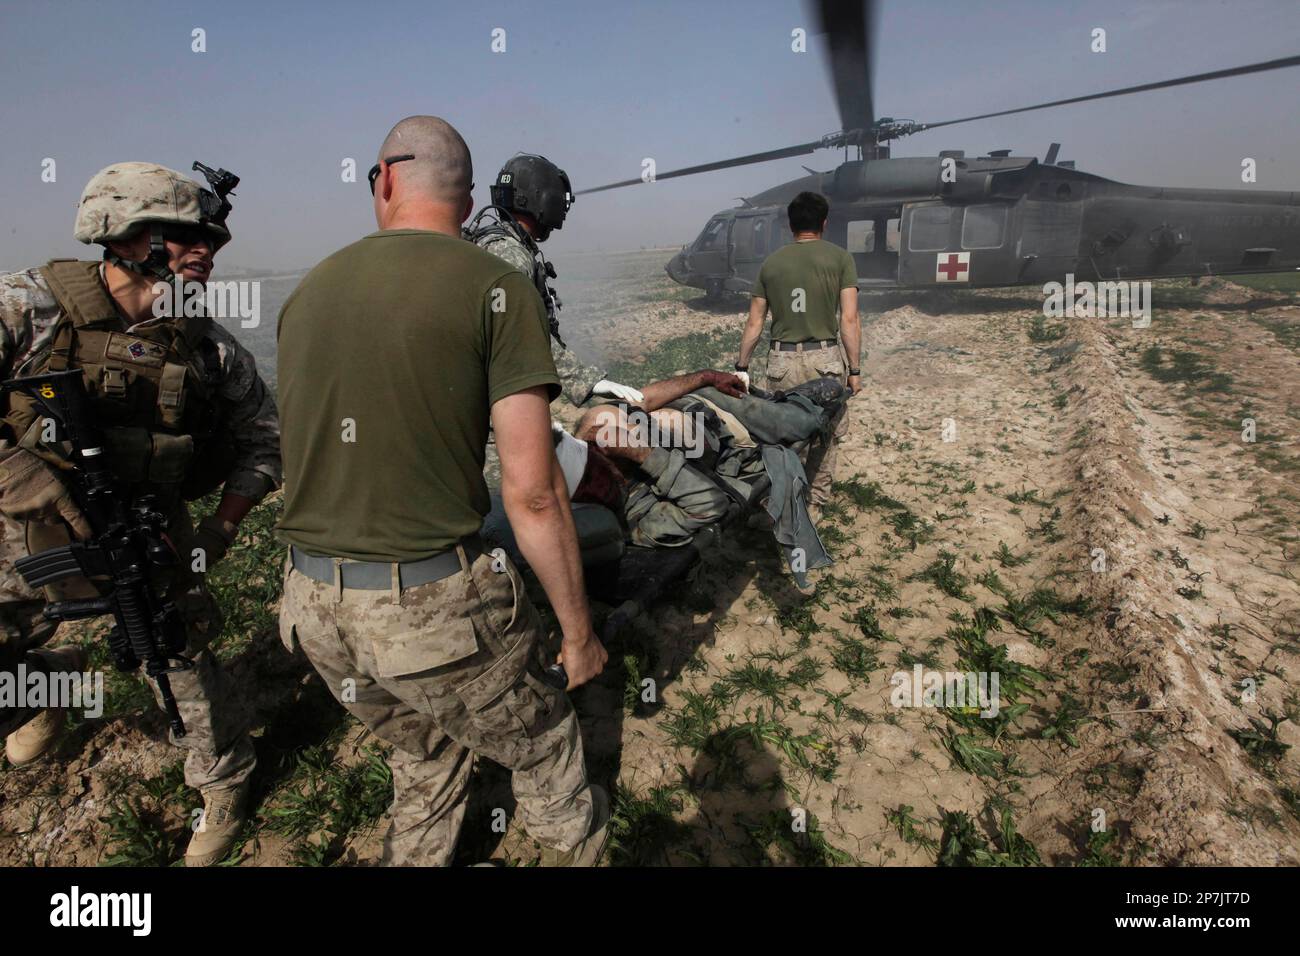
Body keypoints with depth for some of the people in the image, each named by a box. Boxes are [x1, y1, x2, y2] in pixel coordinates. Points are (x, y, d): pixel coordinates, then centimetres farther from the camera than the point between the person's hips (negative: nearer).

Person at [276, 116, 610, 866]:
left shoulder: (310, 291, 8)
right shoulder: (497, 289, -9)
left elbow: (306, 456, 15)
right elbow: (532, 491, -14)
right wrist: (579, 629, -3)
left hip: (314, 604, 6)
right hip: (434, 604, -6)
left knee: (426, 755, 30)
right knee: (545, 757, 21)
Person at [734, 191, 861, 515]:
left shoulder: (771, 262, 9)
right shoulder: (839, 257, 2)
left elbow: (754, 323, 8)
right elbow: (849, 320, -5)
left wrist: (742, 367, 15)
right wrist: (854, 369, 1)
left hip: (782, 361, 2)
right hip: (825, 358, -1)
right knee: (824, 434, 13)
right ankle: (814, 503, 20)